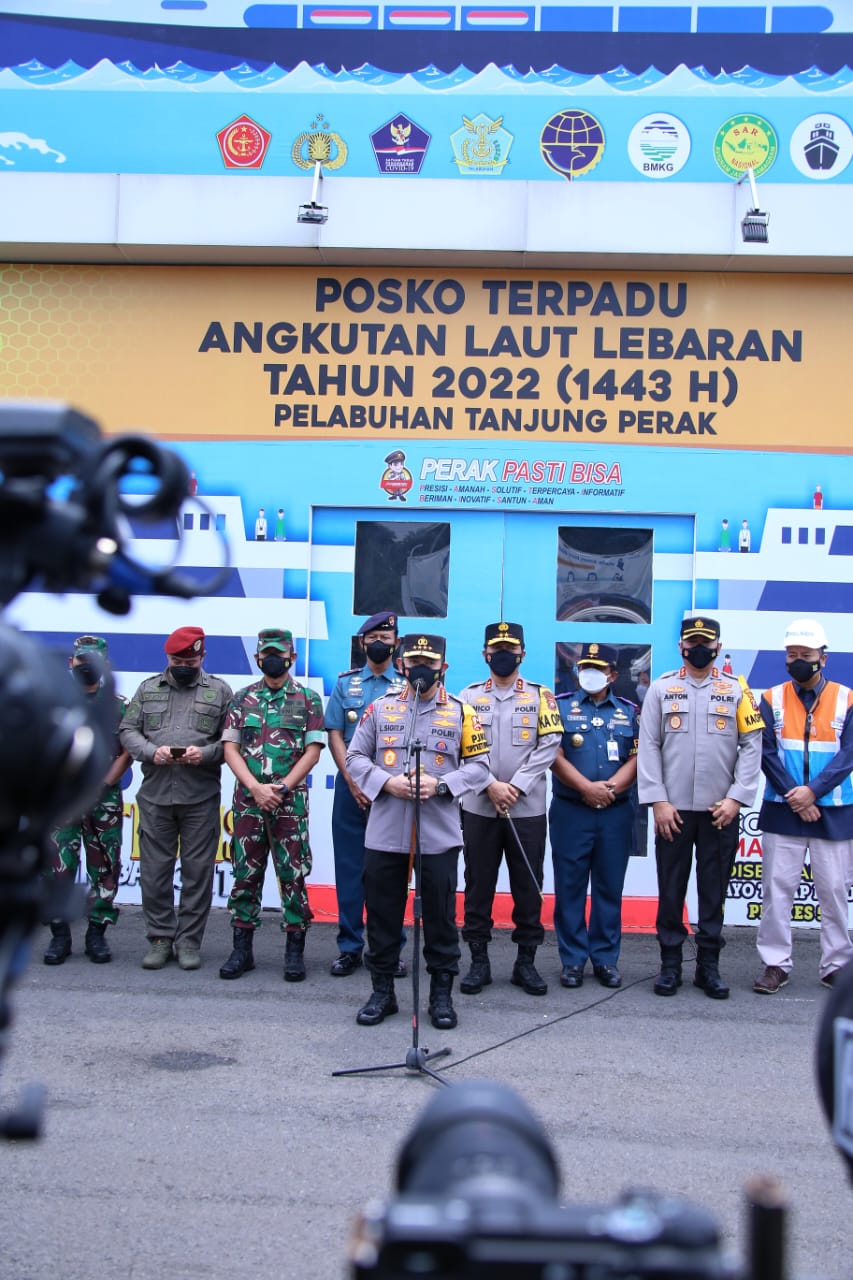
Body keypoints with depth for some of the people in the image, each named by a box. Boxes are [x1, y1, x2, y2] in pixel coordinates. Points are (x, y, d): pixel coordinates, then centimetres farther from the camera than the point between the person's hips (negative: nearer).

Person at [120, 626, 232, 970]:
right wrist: (151, 751, -9)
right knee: (154, 869, 5)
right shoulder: (148, 688, 13)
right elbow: (128, 731, 9)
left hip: (201, 797, -2)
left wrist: (205, 754, -14)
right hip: (154, 794, 2)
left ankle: (189, 940, 13)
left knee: (197, 870, 2)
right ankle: (160, 938, 16)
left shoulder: (219, 690, 7)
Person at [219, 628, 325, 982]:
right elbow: (230, 748, 2)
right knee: (245, 874, 6)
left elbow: (313, 751, -2)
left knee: (293, 874, 1)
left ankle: (295, 949, 9)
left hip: (290, 801, -2)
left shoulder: (309, 699, 3)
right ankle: (242, 949, 14)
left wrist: (281, 788, -12)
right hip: (248, 800, 2)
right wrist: (255, 787, -12)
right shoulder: (242, 698, 8)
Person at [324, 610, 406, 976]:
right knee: (350, 866, 4)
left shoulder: (408, 686, 5)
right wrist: (353, 781, -8)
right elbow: (334, 735, 3)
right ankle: (349, 947, 11)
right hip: (351, 785, 1)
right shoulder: (346, 683, 9)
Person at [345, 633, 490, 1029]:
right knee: (382, 914, 9)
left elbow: (479, 766, 3)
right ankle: (382, 991, 22)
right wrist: (386, 782, -11)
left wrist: (441, 784, -13)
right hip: (385, 833, 1)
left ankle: (441, 993, 19)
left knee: (440, 916, 6)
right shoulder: (381, 708, 7)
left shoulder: (461, 712, 4)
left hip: (439, 835, -1)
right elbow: (355, 758, 7)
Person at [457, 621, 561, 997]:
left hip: (528, 809, 0)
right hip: (478, 808, 1)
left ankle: (526, 962, 15)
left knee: (528, 887, 5)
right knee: (478, 885, 5)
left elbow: (549, 746, -4)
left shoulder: (540, 696, 4)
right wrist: (490, 786, -15)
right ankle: (478, 962, 15)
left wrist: (516, 787, -14)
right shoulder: (469, 696, 6)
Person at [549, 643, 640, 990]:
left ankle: (606, 958, 15)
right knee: (570, 887, 2)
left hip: (616, 812, 2)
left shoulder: (628, 711, 11)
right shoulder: (561, 706, 5)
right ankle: (572, 959, 10)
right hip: (570, 812, -2)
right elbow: (553, 755, -5)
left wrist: (609, 788, -13)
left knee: (610, 887, 6)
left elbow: (636, 758, 2)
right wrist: (587, 787, -14)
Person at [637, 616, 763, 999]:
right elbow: (648, 747, 0)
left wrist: (736, 798, -7)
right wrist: (658, 801, -7)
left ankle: (709, 965, 17)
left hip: (721, 811, 0)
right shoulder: (661, 688, 4)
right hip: (673, 810, 0)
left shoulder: (736, 689, 5)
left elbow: (752, 745, 2)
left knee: (714, 891, 7)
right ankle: (670, 964, 16)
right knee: (670, 890, 5)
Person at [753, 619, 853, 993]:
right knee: (777, 889, 2)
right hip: (782, 811, 0)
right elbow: (766, 753, -3)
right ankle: (775, 964, 10)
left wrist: (813, 790, -15)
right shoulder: (772, 699, 3)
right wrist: (794, 796, -12)